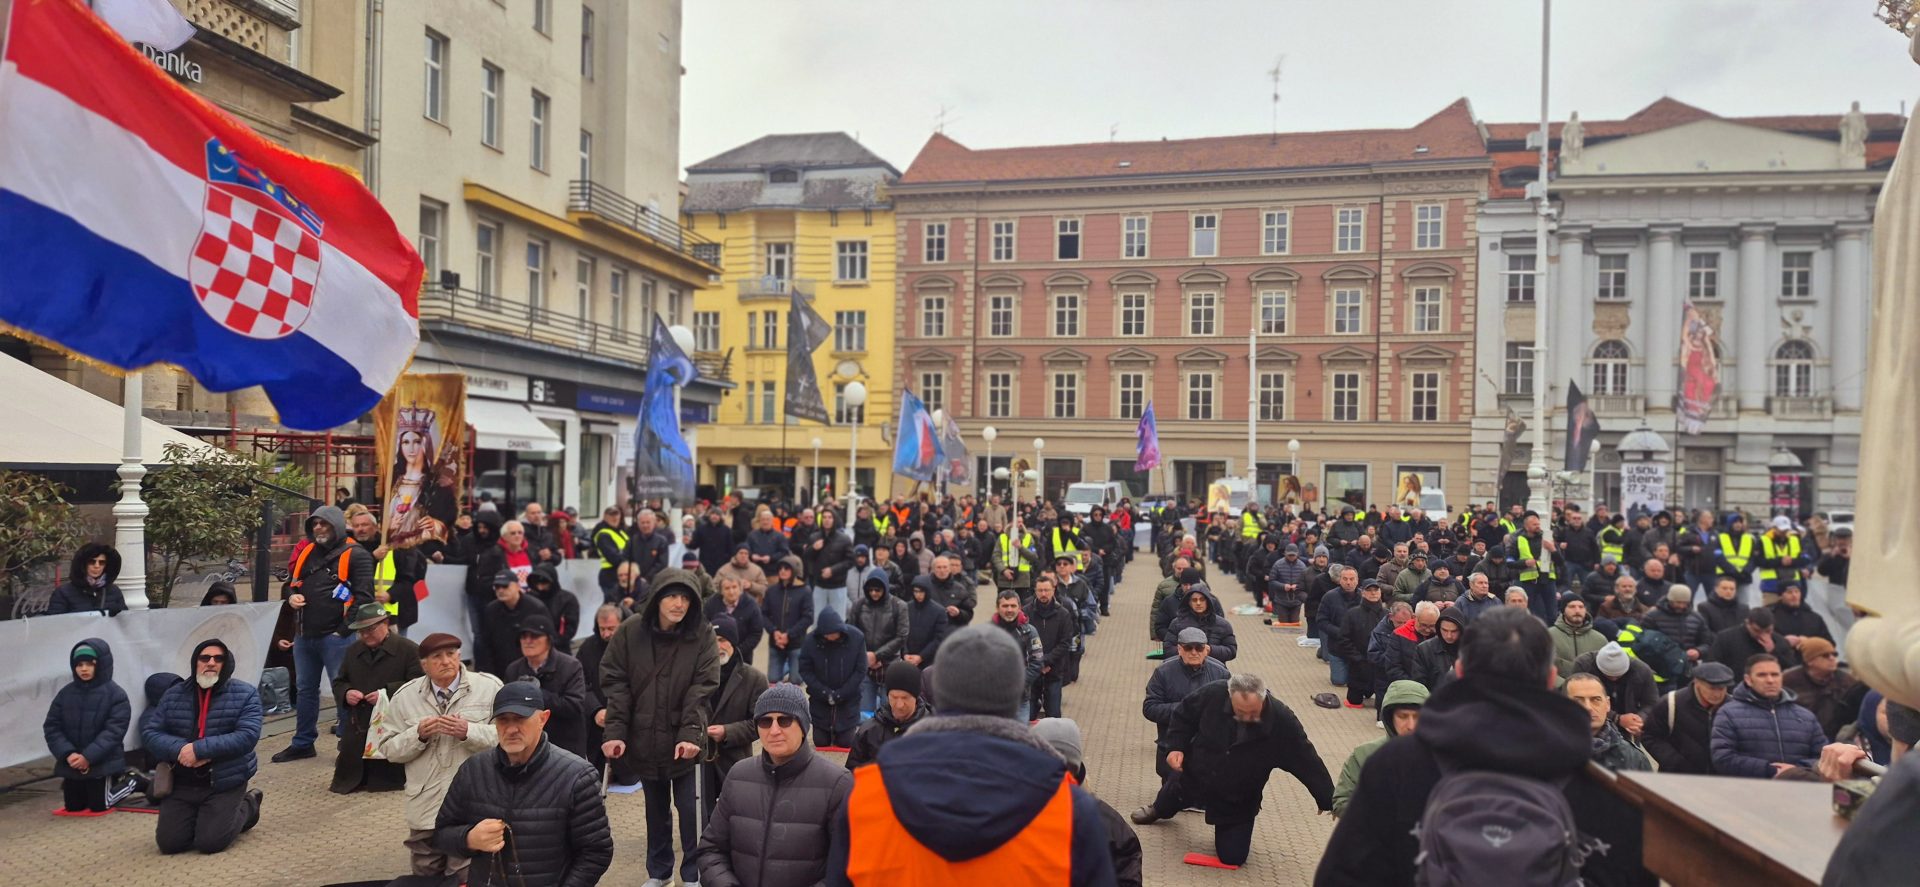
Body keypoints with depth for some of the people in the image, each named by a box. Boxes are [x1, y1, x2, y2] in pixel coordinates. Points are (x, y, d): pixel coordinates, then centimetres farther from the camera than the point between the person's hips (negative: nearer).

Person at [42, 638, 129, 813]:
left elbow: (113, 731, -15)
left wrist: (88, 757, -23)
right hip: (71, 764, 4)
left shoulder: (116, 694, -11)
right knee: (73, 807, 16)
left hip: (103, 764, -4)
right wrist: (67, 754, -15)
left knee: (99, 807, 5)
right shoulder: (65, 694, 1)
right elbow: (52, 728, 0)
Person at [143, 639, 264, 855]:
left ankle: (248, 806, 18)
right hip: (180, 783, 4)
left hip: (225, 783, -4)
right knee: (168, 842, -4)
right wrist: (180, 749, -18)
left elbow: (248, 736, -16)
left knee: (210, 842, -11)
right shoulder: (174, 695, 6)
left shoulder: (245, 694, -6)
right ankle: (204, 817, 27)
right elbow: (149, 733, 2)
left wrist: (199, 749, -23)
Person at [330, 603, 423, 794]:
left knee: (389, 781, -5)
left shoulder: (409, 650, -8)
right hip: (357, 730, 6)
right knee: (343, 784, 4)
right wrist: (346, 693, -4)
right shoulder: (353, 651, 13)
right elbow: (338, 683, 19)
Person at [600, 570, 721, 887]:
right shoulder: (630, 631, -6)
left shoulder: (702, 634, -10)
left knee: (690, 810, 1)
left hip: (685, 741, -2)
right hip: (645, 739, 2)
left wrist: (690, 734, -22)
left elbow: (702, 688, -13)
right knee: (656, 810, 18)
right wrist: (615, 732, -13)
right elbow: (614, 682, -5)